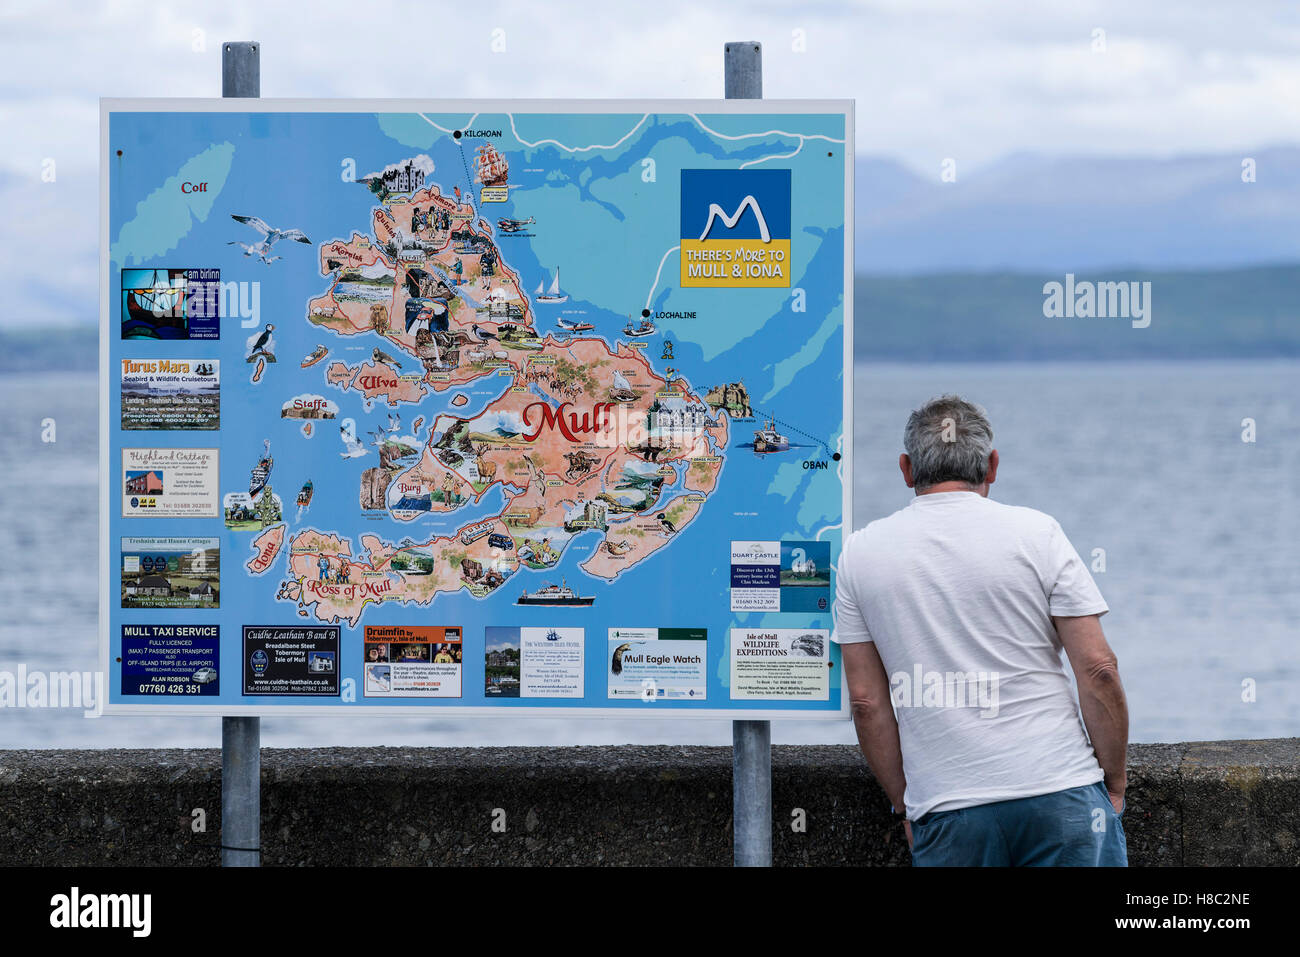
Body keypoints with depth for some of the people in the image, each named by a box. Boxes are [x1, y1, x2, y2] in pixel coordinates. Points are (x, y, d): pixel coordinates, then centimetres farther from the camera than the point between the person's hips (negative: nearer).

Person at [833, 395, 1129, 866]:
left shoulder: (860, 552, 7)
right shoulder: (1036, 532, 1)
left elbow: (866, 699, 7)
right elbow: (1098, 669, -3)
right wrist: (1115, 783, 7)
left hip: (947, 810, 1)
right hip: (1062, 792, -1)